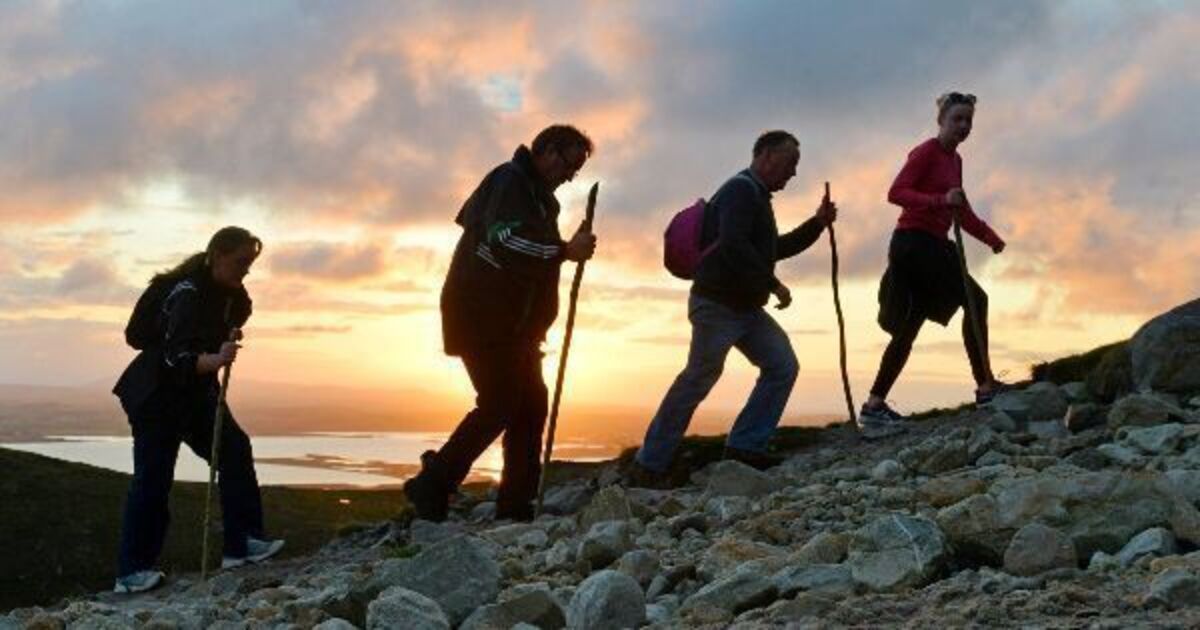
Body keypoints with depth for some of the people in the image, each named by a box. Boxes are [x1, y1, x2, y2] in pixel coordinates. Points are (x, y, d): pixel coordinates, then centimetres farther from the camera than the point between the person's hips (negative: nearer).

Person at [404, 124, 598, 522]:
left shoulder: (537, 196, 21)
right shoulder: (510, 181, -10)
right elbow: (504, 241, -26)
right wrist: (566, 250, -22)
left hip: (510, 324, 10)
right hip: (481, 319, -10)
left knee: (531, 405, 5)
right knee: (500, 403, -15)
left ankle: (516, 505, 7)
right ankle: (432, 486, -9)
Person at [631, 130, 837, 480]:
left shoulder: (757, 195, 19)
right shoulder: (741, 189, -13)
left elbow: (774, 249, 28)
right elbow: (733, 247, -27)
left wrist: (817, 224, 19)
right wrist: (772, 284, -23)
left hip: (745, 307, 10)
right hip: (716, 304, -10)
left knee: (783, 366, 0)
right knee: (698, 380, -5)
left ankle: (745, 445, 2)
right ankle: (649, 465, 4)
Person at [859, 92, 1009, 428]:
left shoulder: (955, 159, 19)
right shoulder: (926, 152, -8)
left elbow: (963, 213, 21)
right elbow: (896, 193, -20)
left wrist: (991, 237, 6)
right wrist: (941, 200, -32)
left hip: (932, 246, 9)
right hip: (913, 241, -9)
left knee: (908, 328, 7)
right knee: (975, 298, -12)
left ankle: (874, 405, 9)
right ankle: (985, 386, -9)